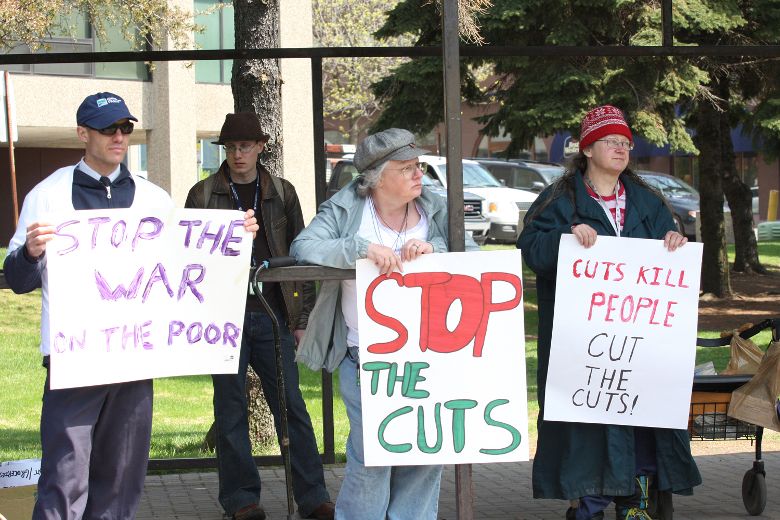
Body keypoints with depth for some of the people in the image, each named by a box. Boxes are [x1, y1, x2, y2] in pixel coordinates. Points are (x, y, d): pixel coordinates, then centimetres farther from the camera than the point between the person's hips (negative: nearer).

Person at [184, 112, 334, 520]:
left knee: (291, 406, -1)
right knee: (231, 410, 3)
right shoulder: (203, 195, 6)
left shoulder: (282, 194, 10)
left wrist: (302, 317, 7)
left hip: (273, 316, 1)